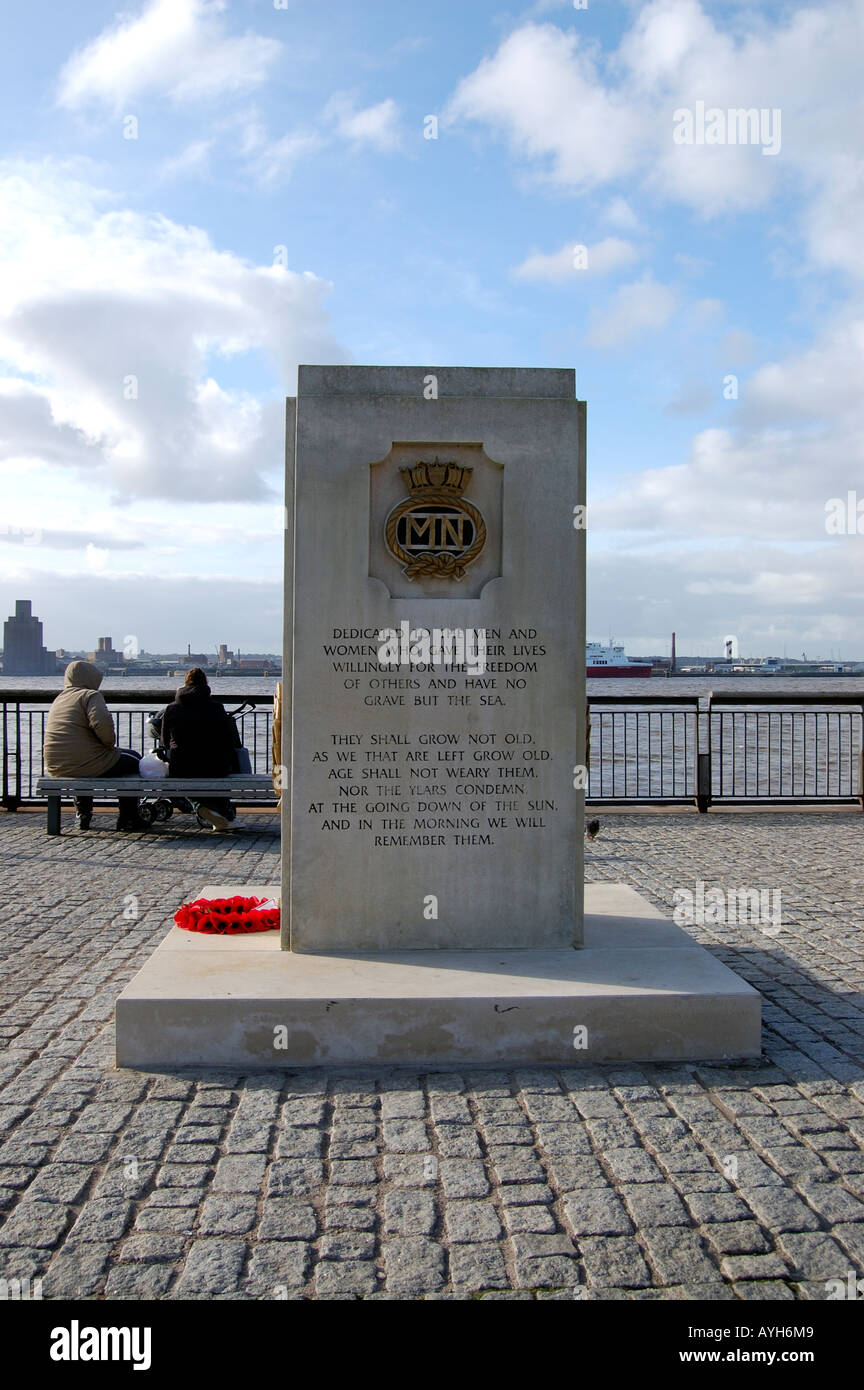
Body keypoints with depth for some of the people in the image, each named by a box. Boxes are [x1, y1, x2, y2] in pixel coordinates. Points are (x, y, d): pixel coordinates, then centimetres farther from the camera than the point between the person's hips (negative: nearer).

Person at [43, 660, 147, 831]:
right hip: (86, 764, -8)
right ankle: (128, 819, 13)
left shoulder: (59, 699, 20)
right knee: (134, 760, 13)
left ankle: (82, 815, 40)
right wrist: (110, 743, -7)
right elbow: (102, 723, -25)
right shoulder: (90, 695, -6)